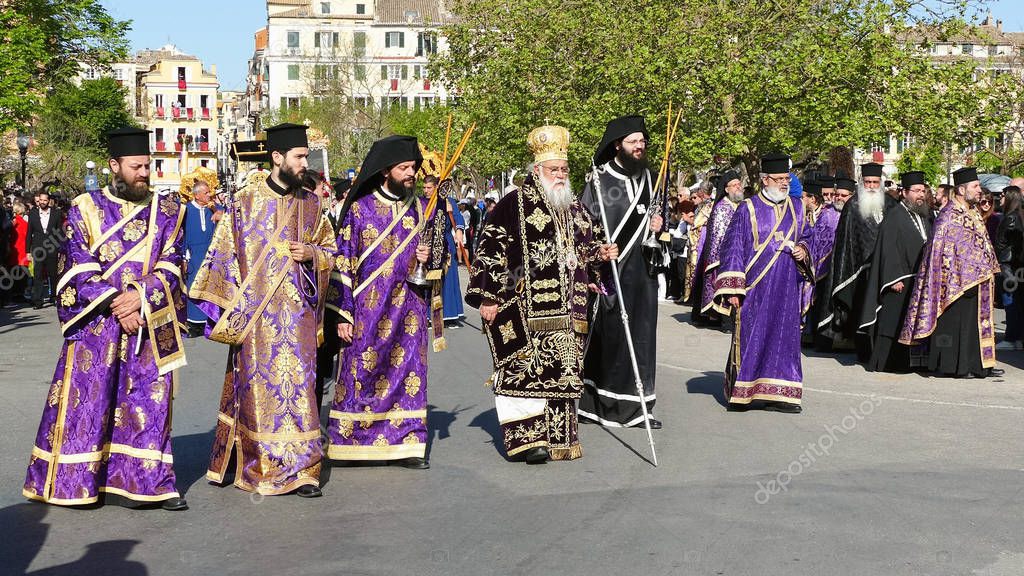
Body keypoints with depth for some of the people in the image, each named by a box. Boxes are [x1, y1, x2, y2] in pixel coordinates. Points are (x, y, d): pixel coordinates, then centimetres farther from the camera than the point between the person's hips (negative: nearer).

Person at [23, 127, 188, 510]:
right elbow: (80, 270, -4)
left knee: (148, 403, 2)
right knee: (86, 399, 0)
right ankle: (70, 481, 11)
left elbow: (171, 266, 0)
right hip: (95, 324, -1)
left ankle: (149, 481, 7)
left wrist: (141, 296, -15)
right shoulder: (84, 209, 3)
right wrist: (116, 306, -15)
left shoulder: (166, 210, 8)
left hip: (150, 322, 2)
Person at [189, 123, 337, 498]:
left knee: (298, 385, 0)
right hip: (255, 312, -2)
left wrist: (312, 253, -5)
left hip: (298, 312, 3)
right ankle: (248, 464, 16)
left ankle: (300, 470, 6)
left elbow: (330, 250, 17)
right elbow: (224, 255, 0)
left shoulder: (311, 204, 9)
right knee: (255, 385, 2)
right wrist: (227, 307, -4)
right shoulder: (246, 201, -1)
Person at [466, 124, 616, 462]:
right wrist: (488, 296, -13)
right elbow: (491, 249, -8)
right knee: (526, 368, -10)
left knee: (563, 371, 7)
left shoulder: (574, 208, 15)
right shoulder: (515, 205, -5)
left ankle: (558, 437, 15)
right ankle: (527, 435, -6)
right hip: (525, 309, -6)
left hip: (567, 310, 6)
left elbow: (586, 246, 27)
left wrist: (601, 253, 4)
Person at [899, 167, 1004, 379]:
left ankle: (981, 364, 17)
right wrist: (957, 279, -21)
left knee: (978, 320, 12)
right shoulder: (949, 216, -15)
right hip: (960, 280, -9)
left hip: (979, 279, 9)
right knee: (959, 320, -5)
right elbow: (943, 250, -19)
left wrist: (989, 270, 19)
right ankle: (959, 366, 2)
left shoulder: (974, 212, 14)